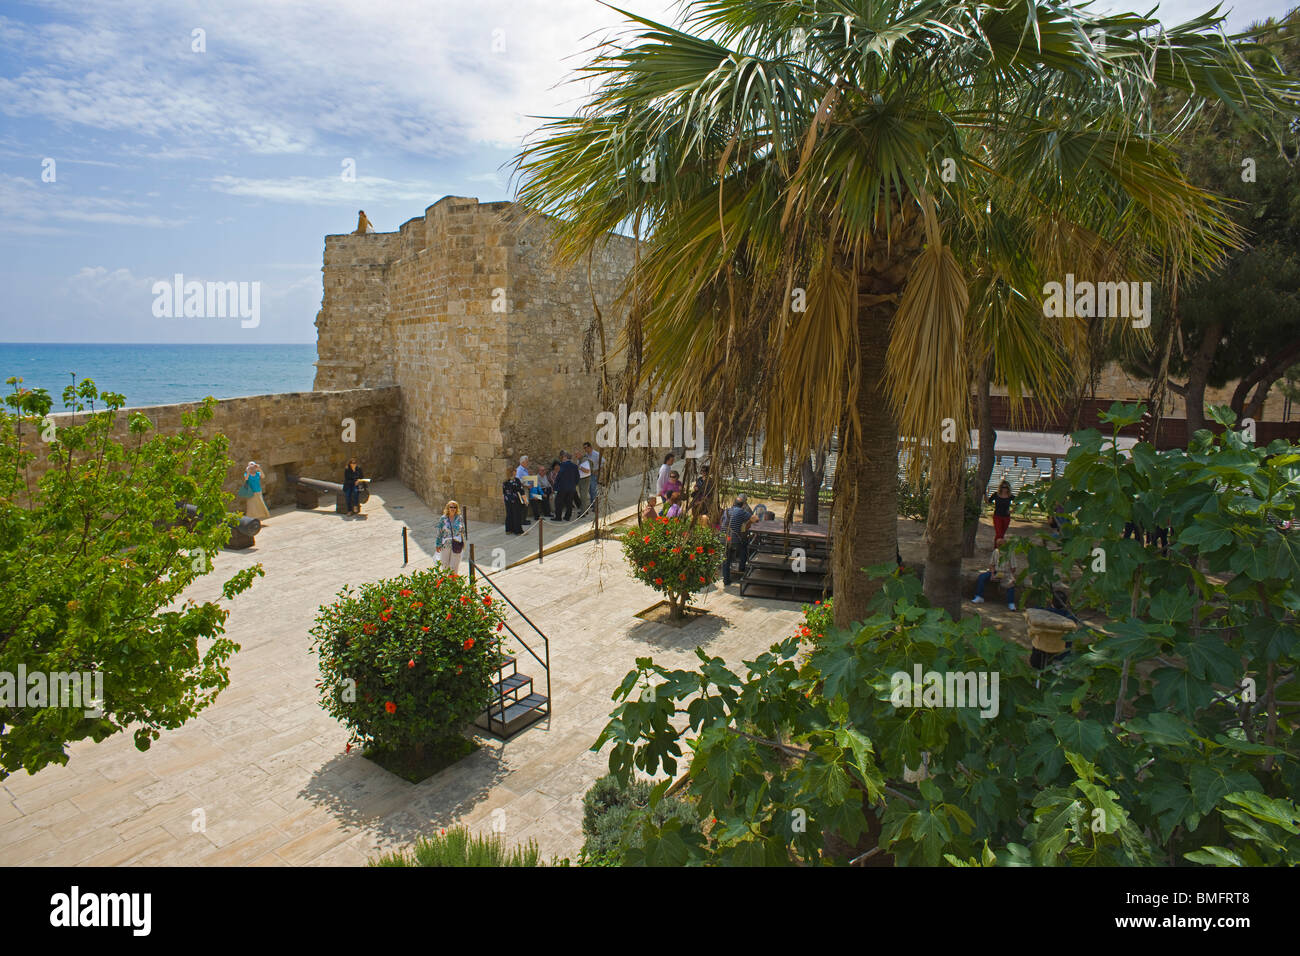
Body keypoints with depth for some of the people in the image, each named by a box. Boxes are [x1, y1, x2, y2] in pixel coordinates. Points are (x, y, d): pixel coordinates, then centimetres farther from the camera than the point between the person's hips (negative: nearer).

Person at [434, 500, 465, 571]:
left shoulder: (460, 518, -1)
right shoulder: (443, 519, -5)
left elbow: (463, 531, 9)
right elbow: (439, 533, 0)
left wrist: (463, 543, 9)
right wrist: (438, 545, 0)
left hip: (457, 545, 0)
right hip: (445, 544, 0)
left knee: (454, 564, 5)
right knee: (445, 563, 10)